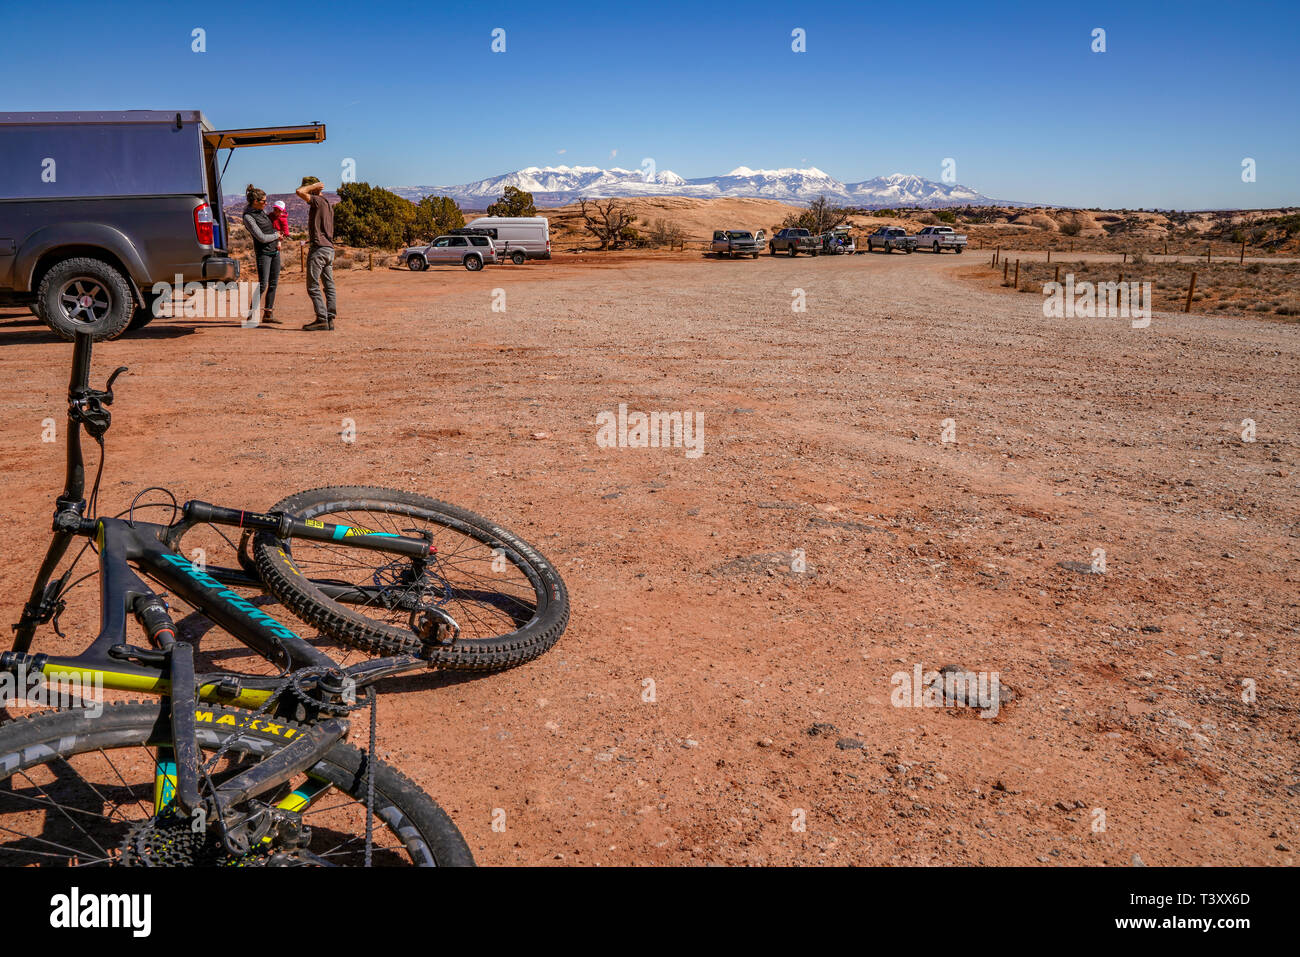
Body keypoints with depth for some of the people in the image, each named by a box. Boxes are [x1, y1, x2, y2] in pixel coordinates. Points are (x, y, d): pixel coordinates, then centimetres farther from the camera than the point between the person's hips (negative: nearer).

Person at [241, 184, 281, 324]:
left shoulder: (262, 210, 9)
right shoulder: (248, 217, -14)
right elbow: (262, 238, -19)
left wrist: (278, 241, 7)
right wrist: (277, 236, -3)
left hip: (275, 251, 8)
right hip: (263, 252, -8)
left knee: (273, 284, 6)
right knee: (262, 285, -13)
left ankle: (268, 314, 11)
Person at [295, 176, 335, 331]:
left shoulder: (318, 201, -8)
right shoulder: (328, 205, 20)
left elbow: (299, 191, -20)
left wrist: (315, 185, -5)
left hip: (319, 248, -9)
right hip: (330, 248, 9)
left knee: (313, 287, -7)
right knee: (329, 286, 7)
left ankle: (322, 319, -10)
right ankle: (330, 319, 7)